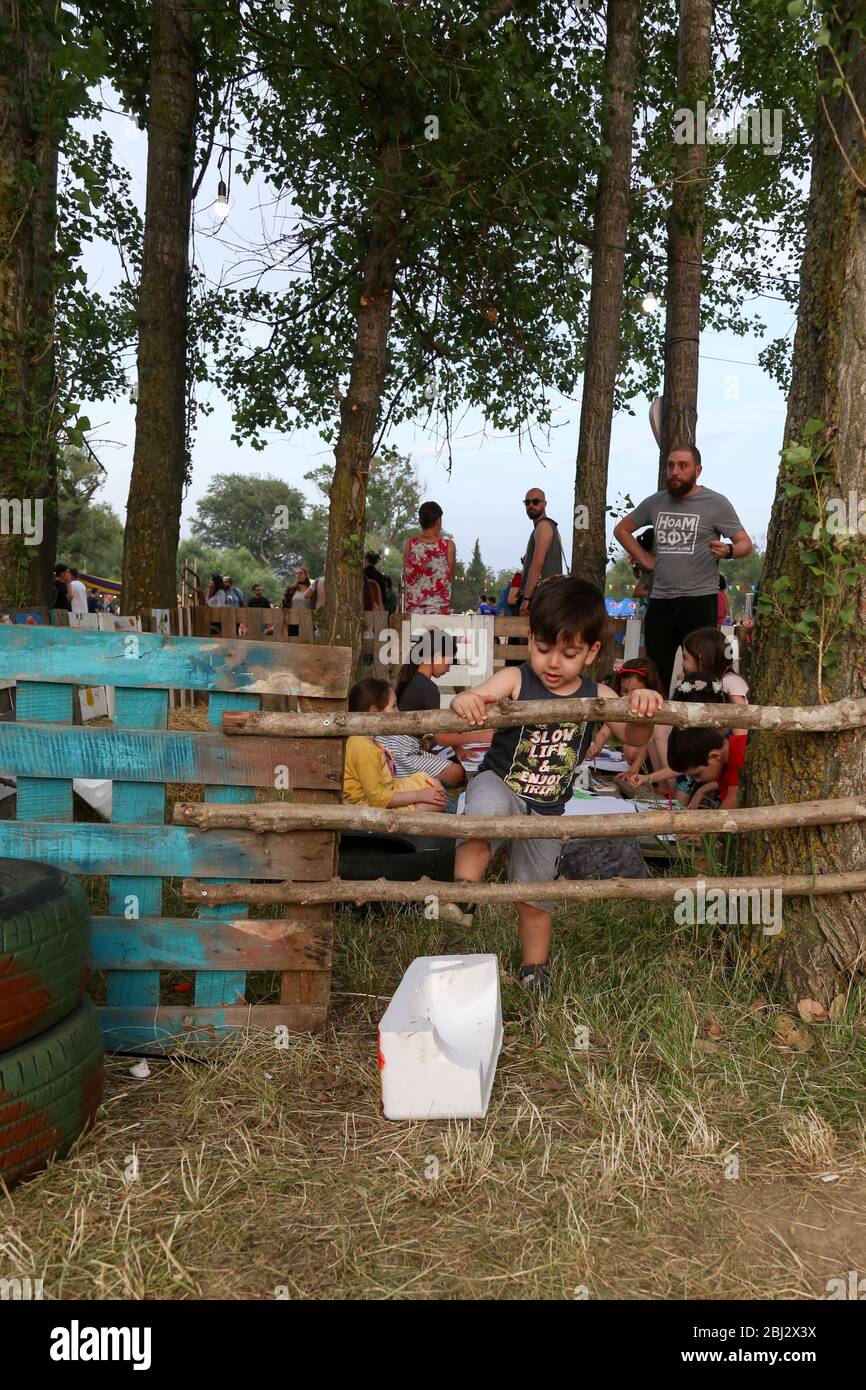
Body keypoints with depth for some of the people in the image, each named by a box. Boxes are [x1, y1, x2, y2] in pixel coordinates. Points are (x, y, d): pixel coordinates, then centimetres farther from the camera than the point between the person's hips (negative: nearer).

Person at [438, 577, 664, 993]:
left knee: (535, 896, 15)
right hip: (499, 788, -3)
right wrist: (464, 700, -49)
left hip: (547, 812, 3)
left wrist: (644, 709, -33)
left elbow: (634, 737, -11)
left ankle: (534, 970, 38)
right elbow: (475, 700, -24)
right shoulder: (515, 681, -14)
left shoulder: (596, 697, -7)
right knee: (486, 805, -40)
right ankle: (462, 895, -28)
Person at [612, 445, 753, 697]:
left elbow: (745, 543, -1)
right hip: (660, 600, 4)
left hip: (700, 600, -4)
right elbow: (621, 529, 24)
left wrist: (728, 550, -24)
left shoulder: (716, 503, -1)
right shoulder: (655, 503, 11)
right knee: (655, 675, 9)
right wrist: (644, 559, 13)